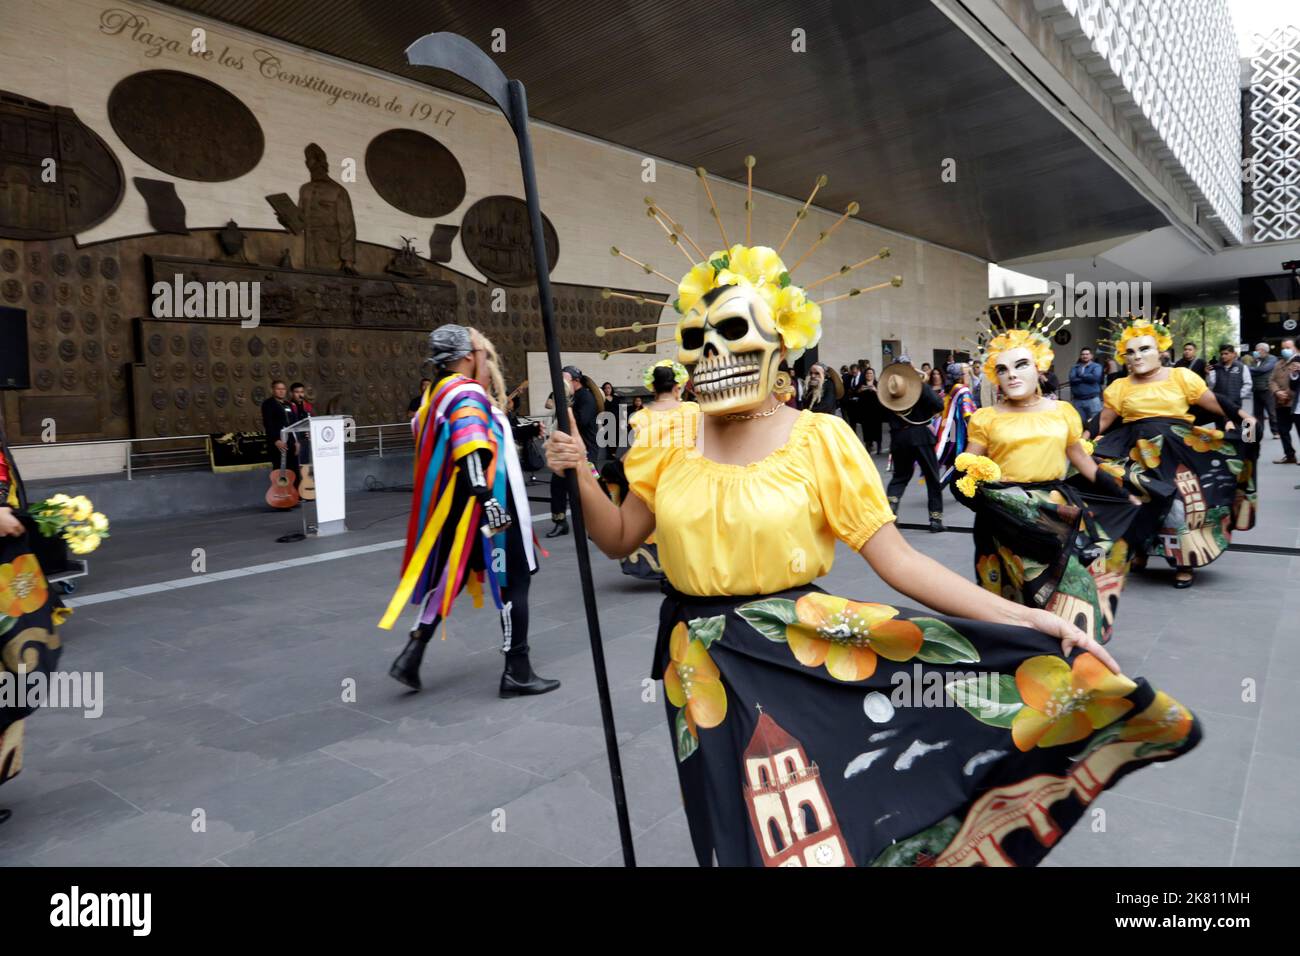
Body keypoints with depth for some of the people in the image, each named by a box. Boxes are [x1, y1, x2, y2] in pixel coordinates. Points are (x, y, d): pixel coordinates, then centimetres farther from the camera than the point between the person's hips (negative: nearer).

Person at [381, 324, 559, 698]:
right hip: (484, 506, -9)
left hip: (453, 507, 10)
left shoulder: (438, 394, 15)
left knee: (450, 577, 18)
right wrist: (488, 500, -31)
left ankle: (411, 656, 18)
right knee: (513, 582, 1)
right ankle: (517, 673, 8)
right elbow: (471, 453, -27)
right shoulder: (467, 394, -15)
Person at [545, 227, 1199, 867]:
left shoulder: (820, 441, -11)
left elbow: (897, 560, -13)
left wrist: (1019, 617, -22)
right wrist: (582, 480, -14)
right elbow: (619, 540, 4)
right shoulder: (669, 438, -3)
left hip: (797, 646, -2)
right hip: (700, 659, 3)